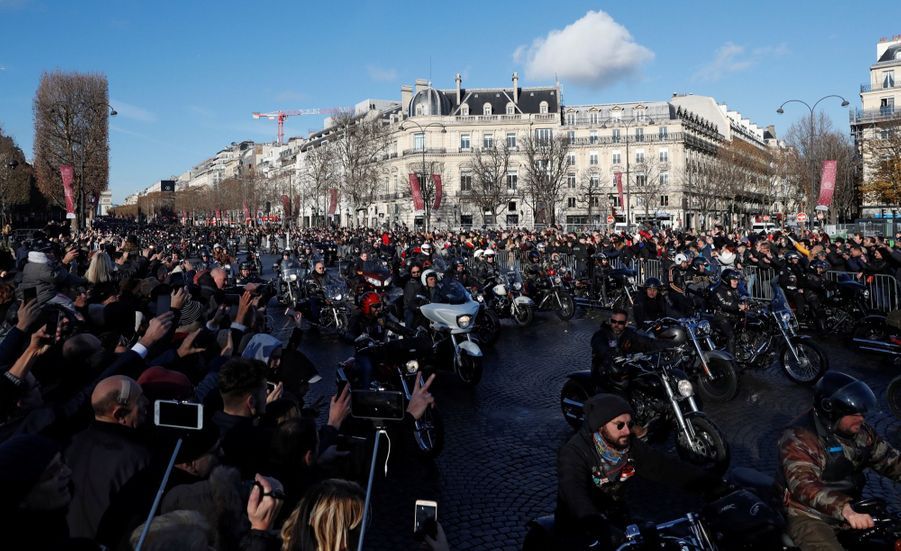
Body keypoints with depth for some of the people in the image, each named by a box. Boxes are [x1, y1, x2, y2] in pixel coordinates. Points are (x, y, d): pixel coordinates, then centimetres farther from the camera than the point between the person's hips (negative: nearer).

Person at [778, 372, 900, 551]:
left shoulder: (860, 431, 2)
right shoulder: (798, 439, -22)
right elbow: (803, 486, -33)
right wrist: (846, 510, -47)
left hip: (851, 508, 7)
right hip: (810, 516, -7)